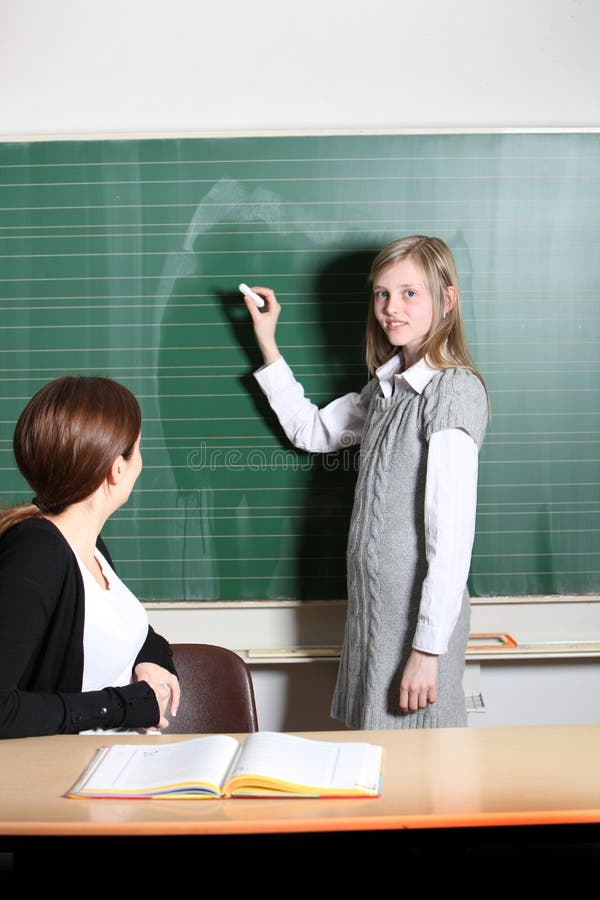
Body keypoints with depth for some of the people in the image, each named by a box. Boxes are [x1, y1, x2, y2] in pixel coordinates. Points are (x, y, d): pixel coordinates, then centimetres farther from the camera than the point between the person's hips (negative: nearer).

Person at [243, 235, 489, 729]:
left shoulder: (455, 390, -16)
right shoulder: (387, 386, 10)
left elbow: (452, 530, -21)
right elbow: (312, 430, 23)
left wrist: (429, 647, -21)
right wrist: (267, 341, 19)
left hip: (421, 613, -8)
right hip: (373, 604, 8)